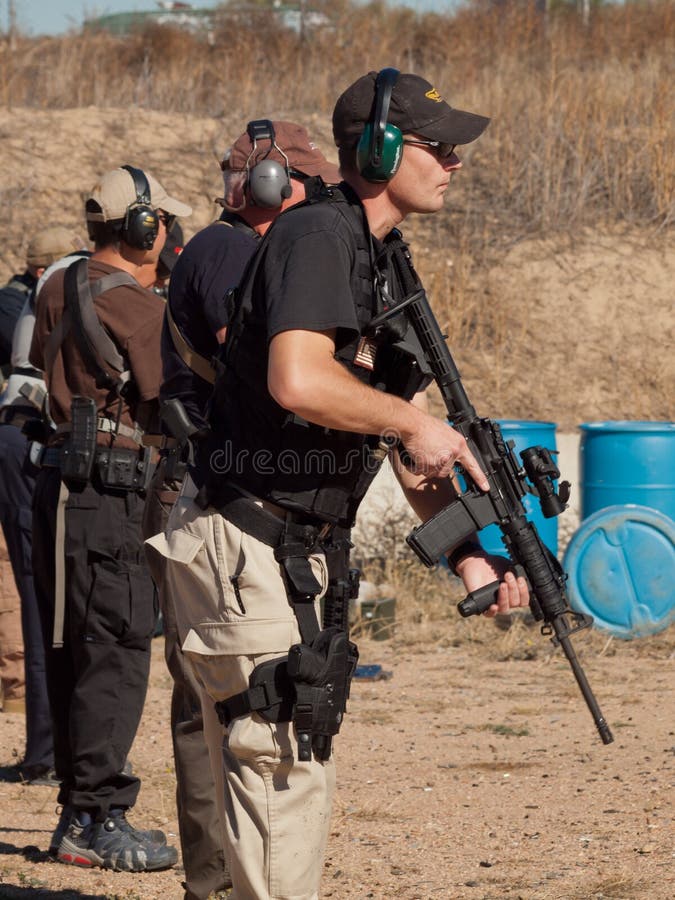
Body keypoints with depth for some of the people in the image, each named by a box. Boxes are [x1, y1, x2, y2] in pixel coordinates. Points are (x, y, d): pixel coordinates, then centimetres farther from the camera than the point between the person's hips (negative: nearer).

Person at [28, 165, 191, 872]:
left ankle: (79, 811, 20)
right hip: (106, 494, -9)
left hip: (63, 487, 9)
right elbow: (169, 409, -12)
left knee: (74, 657, 13)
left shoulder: (61, 288, 11)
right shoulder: (138, 307, -14)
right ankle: (94, 822, -5)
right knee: (114, 659, -6)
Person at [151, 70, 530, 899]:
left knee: (287, 763, 17)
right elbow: (297, 380, -33)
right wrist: (414, 423, -19)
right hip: (245, 545, -10)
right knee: (287, 763, -7)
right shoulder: (317, 236, -16)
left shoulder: (381, 259, 15)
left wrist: (468, 552, 6)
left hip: (288, 550, 10)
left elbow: (410, 438, 16)